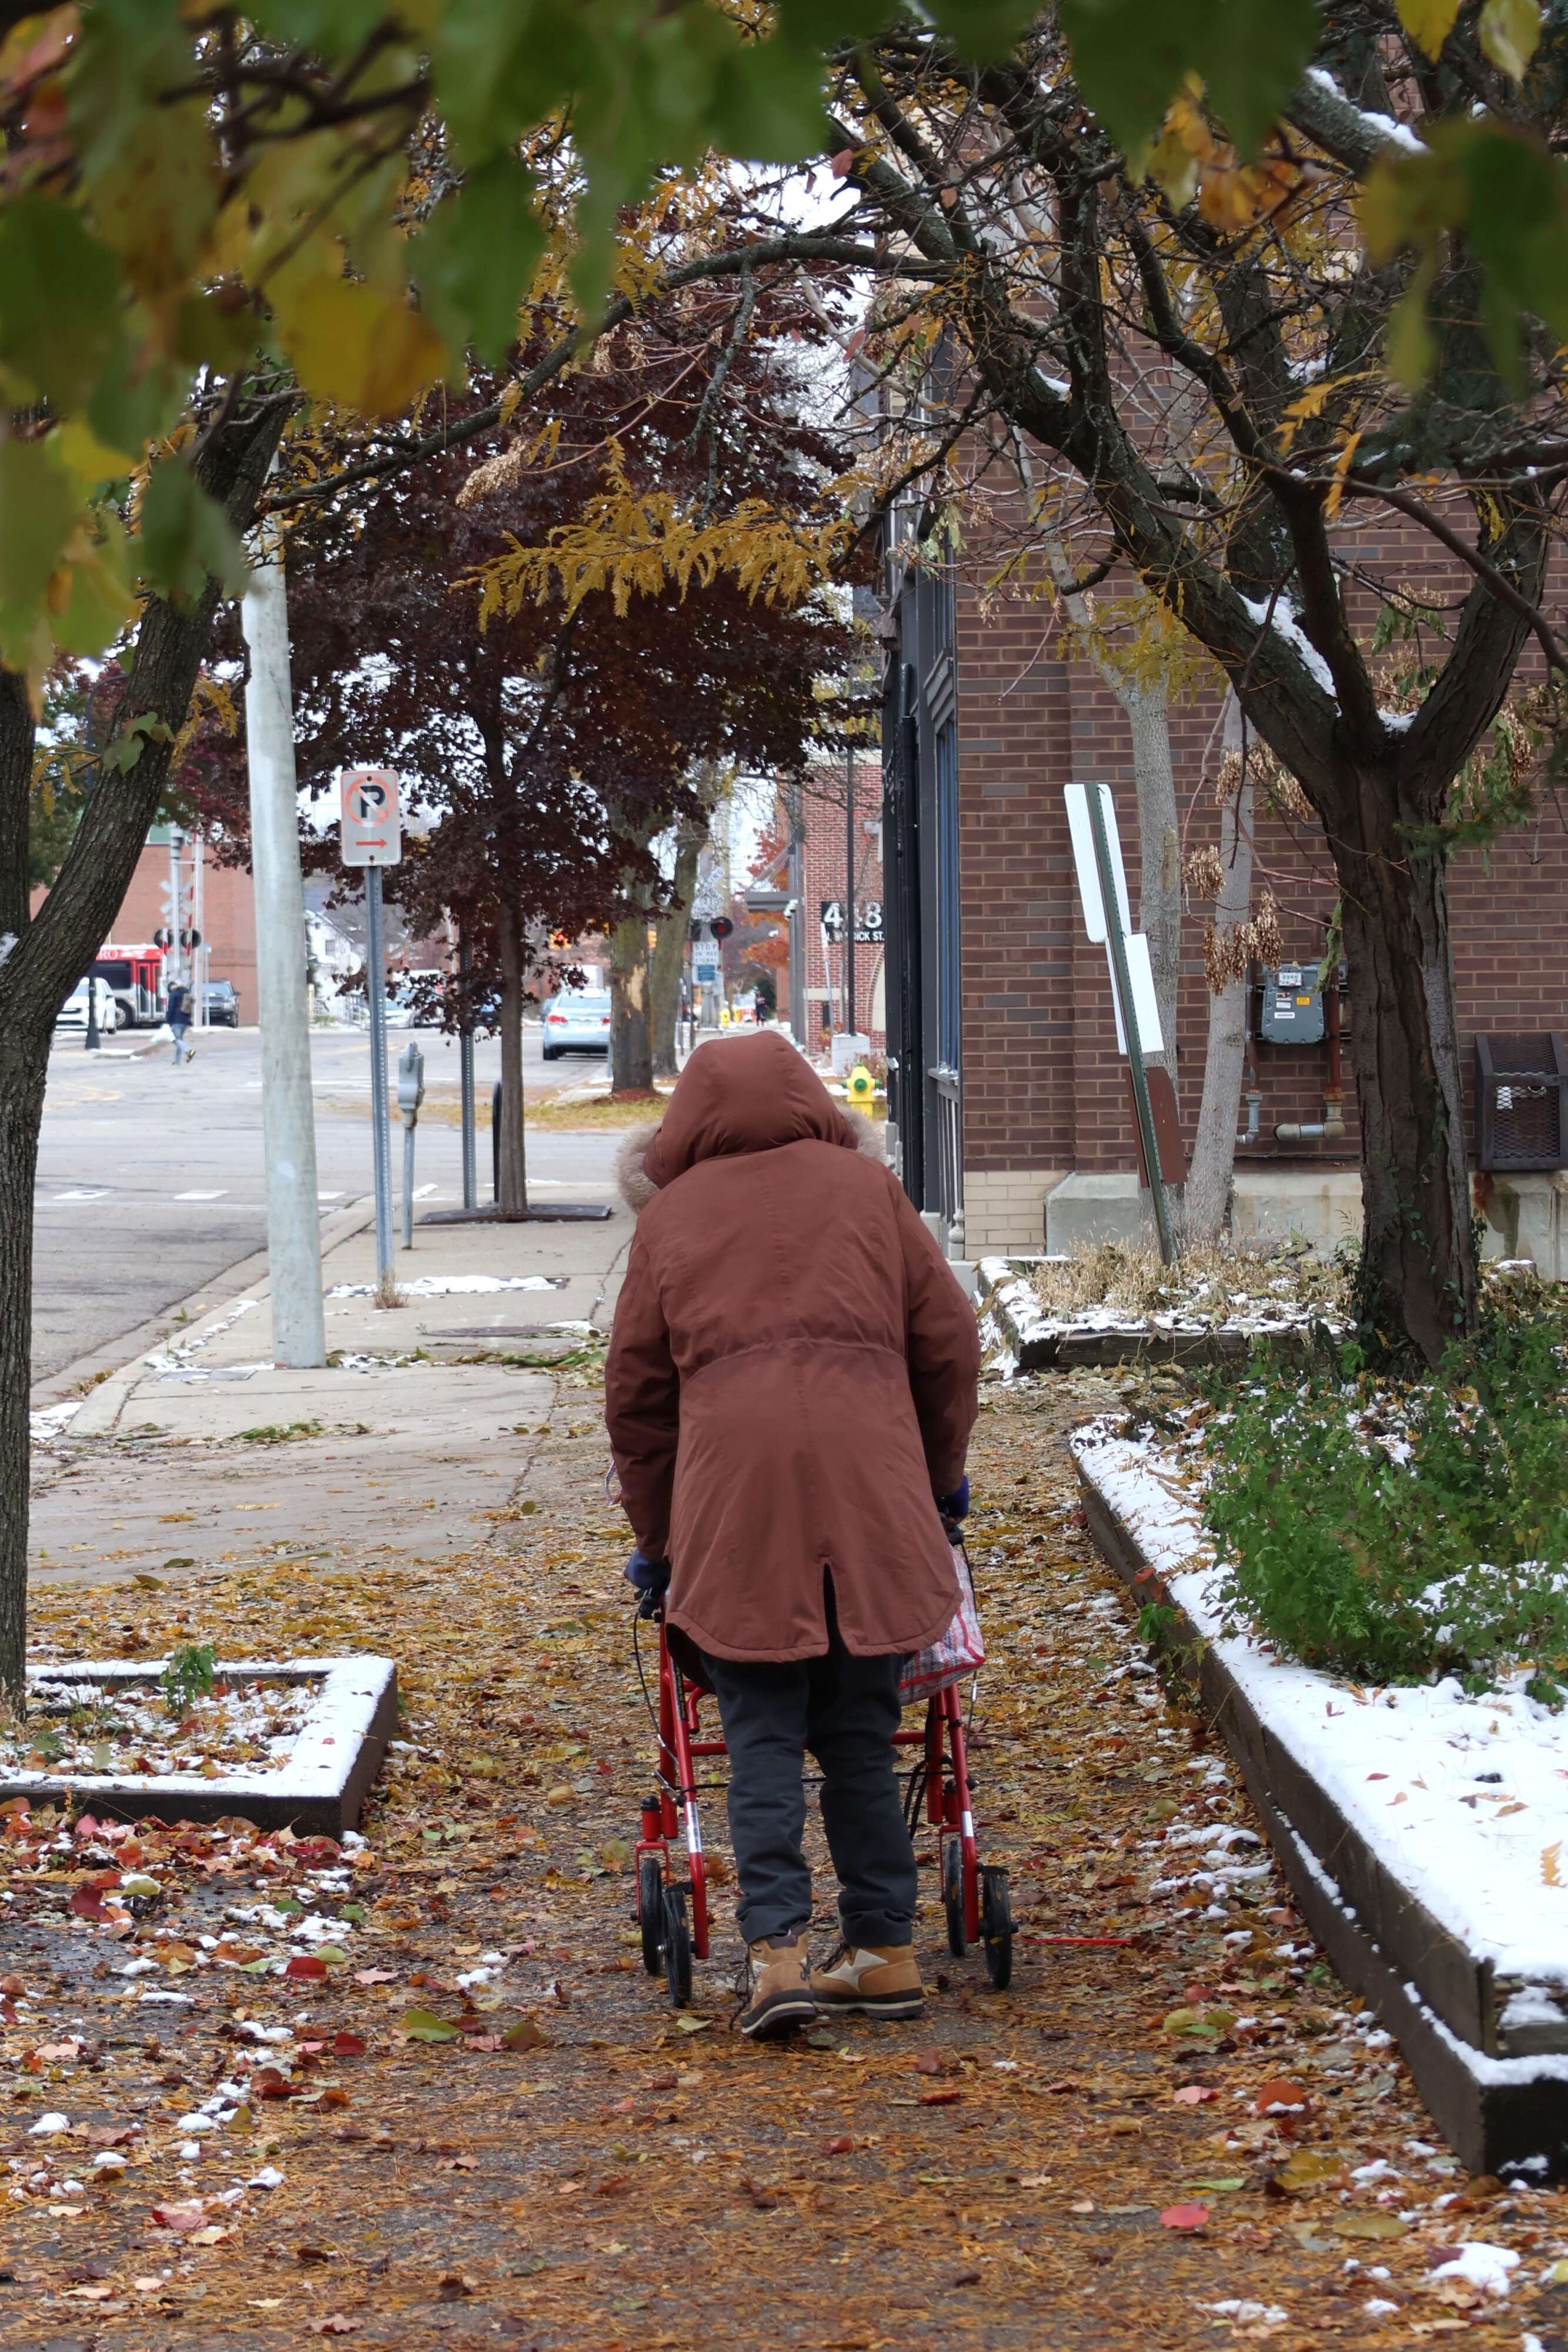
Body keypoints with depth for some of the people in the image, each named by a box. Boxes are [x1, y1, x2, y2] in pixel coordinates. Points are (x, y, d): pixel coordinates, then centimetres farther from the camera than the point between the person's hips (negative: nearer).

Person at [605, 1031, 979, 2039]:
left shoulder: (671, 1213, 16)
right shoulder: (865, 1186, 16)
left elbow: (637, 1392, 17)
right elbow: (949, 1343, 15)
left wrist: (658, 1538, 25)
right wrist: (941, 1476, 29)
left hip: (733, 1497, -1)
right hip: (869, 1483, 1)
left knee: (764, 1739, 2)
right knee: (860, 1735, 9)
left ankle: (778, 1946, -10)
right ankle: (885, 1953, 10)